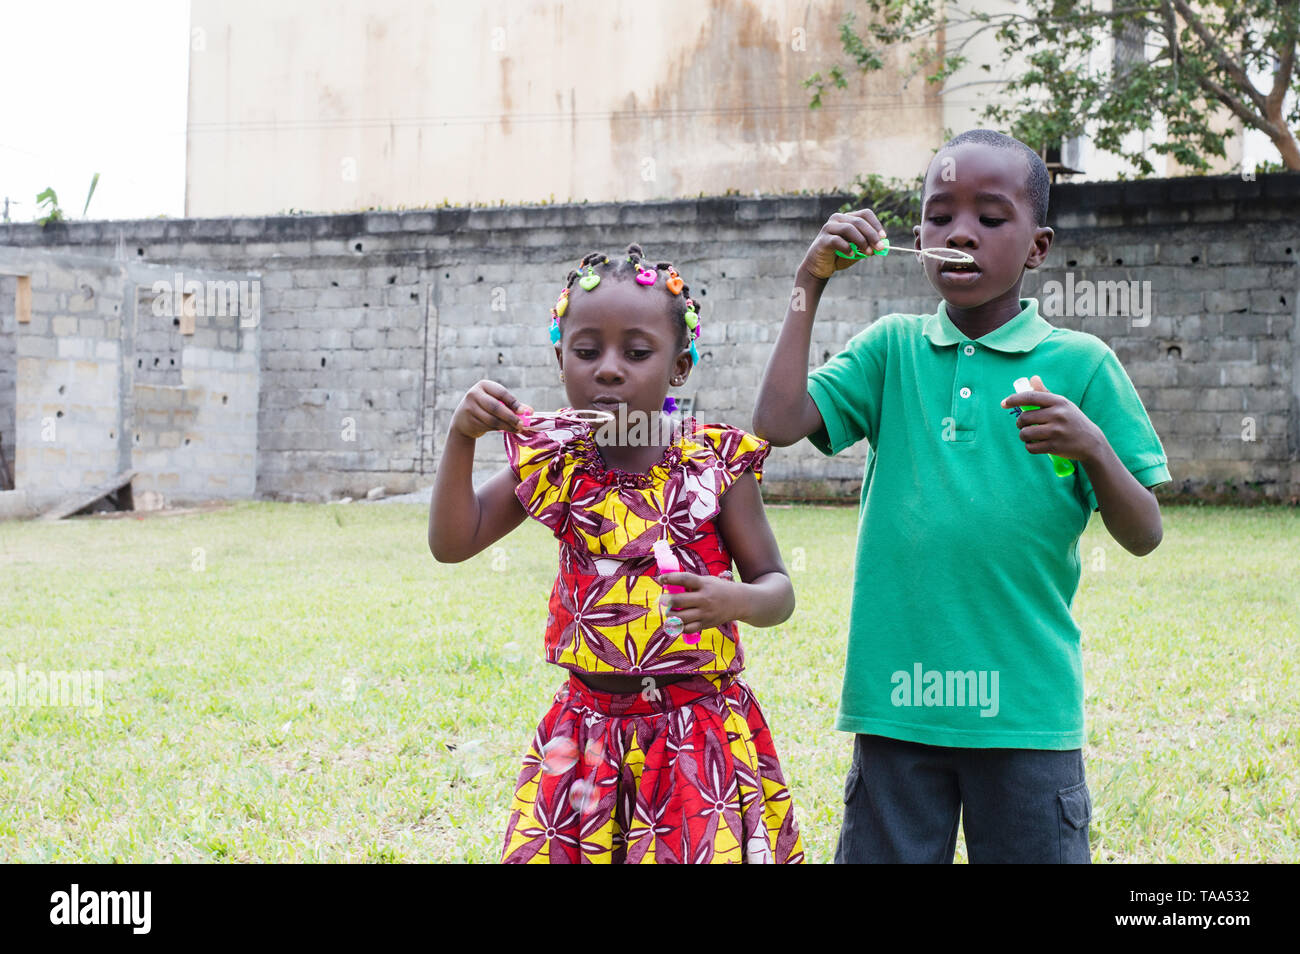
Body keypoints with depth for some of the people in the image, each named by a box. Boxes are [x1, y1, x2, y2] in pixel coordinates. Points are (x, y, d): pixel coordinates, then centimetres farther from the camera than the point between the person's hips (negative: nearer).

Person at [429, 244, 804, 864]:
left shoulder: (714, 465, -6)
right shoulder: (553, 462, 2)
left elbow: (777, 590, 0)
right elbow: (452, 544, 4)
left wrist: (733, 599, -24)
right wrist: (462, 438, -8)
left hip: (698, 727, -2)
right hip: (586, 729, 3)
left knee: (698, 849, -6)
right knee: (555, 850, 0)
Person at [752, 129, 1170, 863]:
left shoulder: (1081, 364, 0)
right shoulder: (891, 350, 6)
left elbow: (1144, 537, 0)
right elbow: (779, 424, -7)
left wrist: (1091, 446, -19)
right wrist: (811, 287, -5)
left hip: (1026, 702, -1)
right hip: (896, 695, 2)